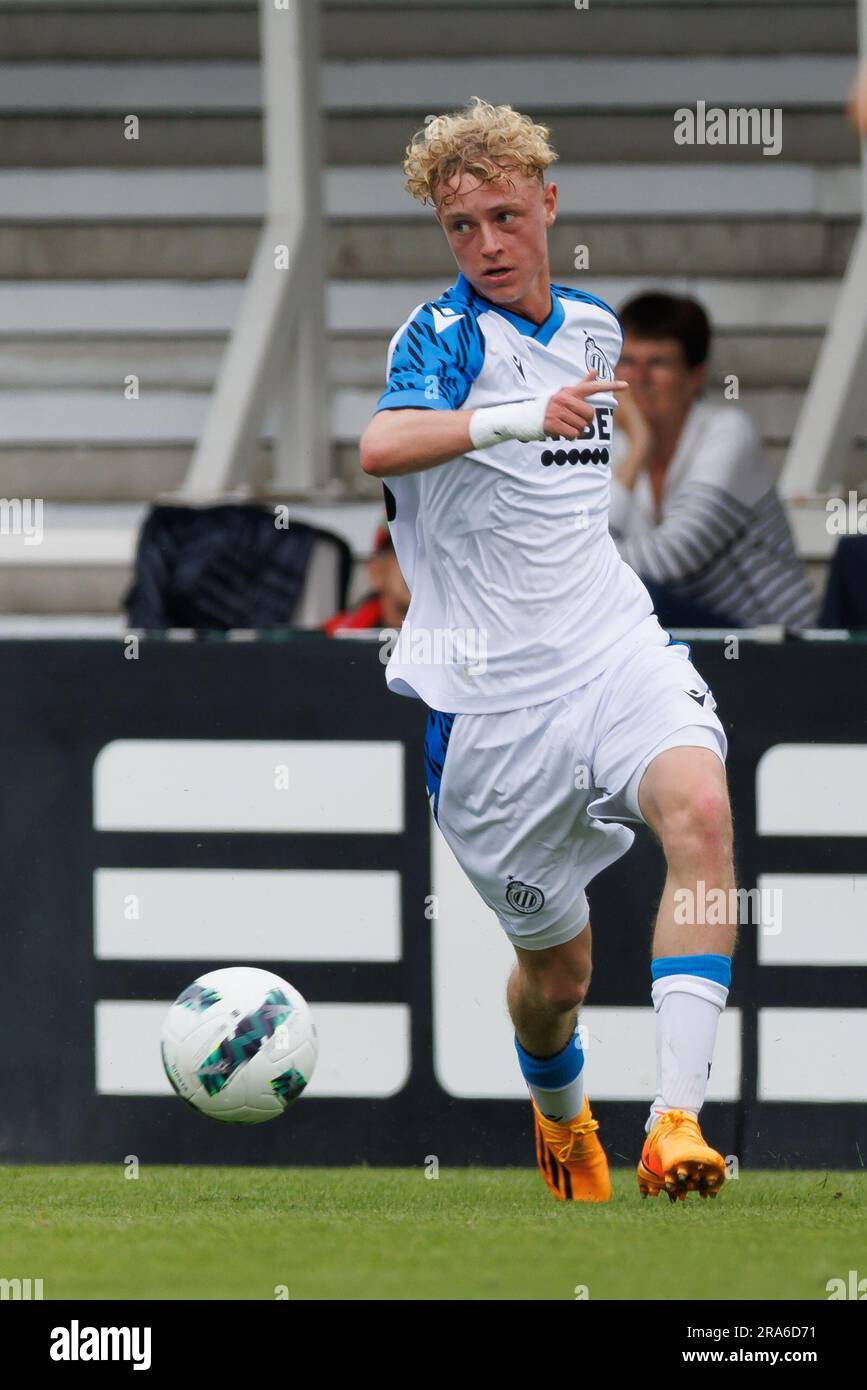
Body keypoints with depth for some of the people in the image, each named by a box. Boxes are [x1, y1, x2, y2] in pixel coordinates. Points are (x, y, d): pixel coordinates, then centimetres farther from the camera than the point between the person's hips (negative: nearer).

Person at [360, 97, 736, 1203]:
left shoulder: (592, 326, 12)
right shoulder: (445, 332, -8)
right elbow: (381, 447, -31)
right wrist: (516, 419, -45)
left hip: (615, 650, 4)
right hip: (488, 692, -4)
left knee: (699, 808, -28)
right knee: (556, 965, 6)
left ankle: (676, 1124, -35)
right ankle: (561, 1121, 42)